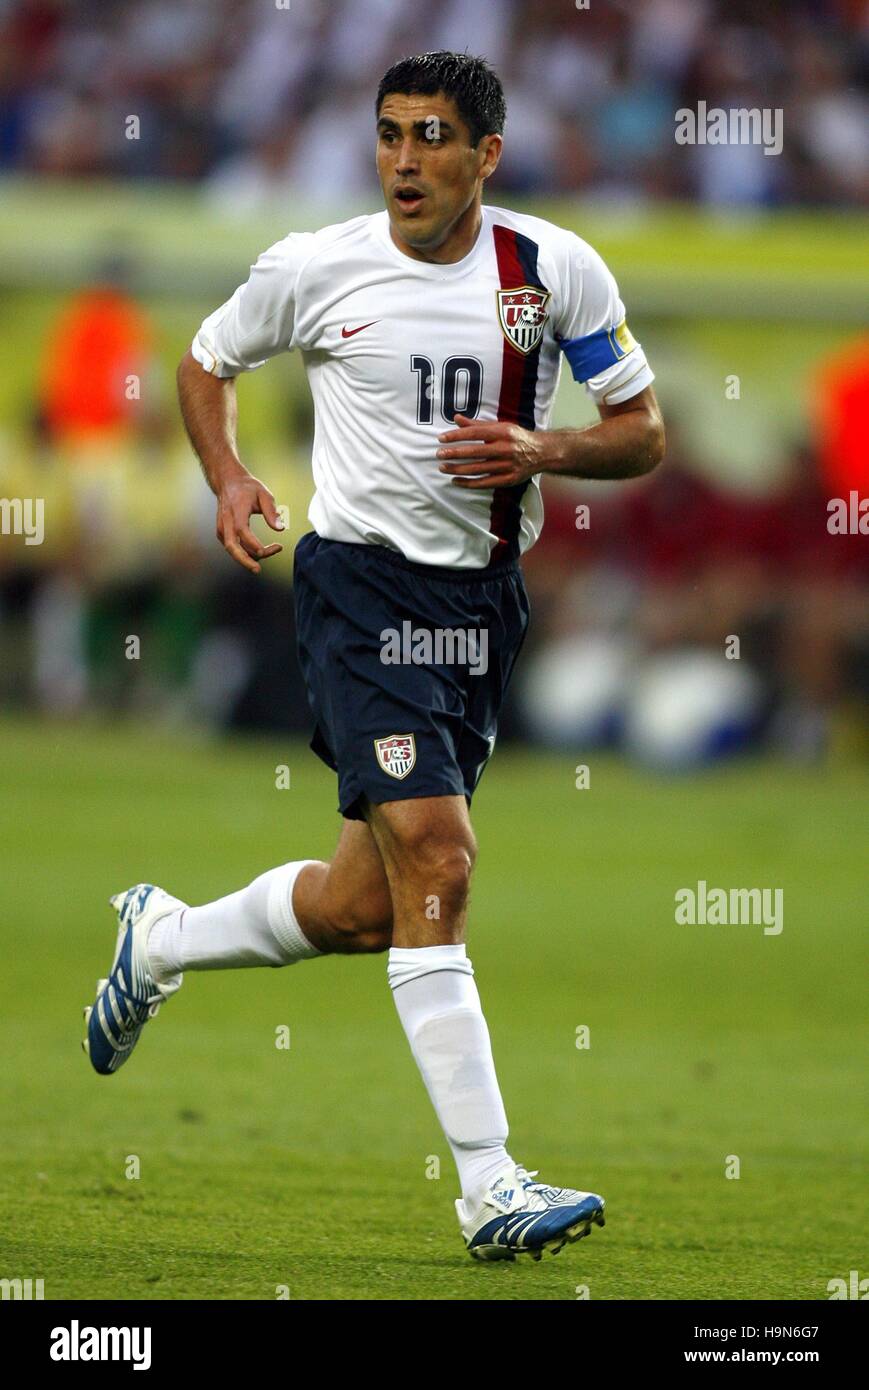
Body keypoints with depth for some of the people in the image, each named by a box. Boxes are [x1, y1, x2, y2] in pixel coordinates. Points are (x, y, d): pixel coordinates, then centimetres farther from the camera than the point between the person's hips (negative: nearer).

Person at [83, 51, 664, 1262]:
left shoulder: (559, 270, -1)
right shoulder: (315, 269, -4)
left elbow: (643, 433, 6)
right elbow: (207, 362, 13)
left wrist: (544, 451, -14)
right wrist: (230, 480, -4)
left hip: (485, 600, 4)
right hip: (363, 582, -4)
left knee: (366, 908, 10)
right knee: (435, 861, -19)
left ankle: (162, 940, 41)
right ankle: (489, 1188, -19)